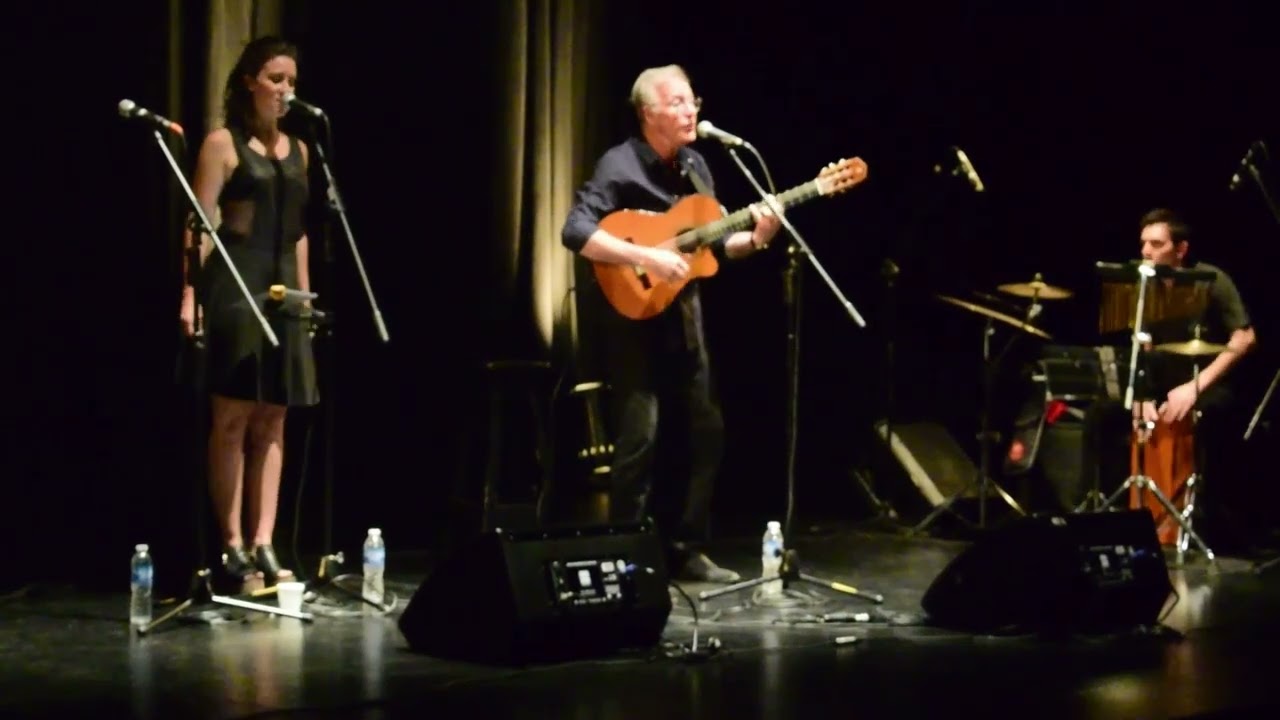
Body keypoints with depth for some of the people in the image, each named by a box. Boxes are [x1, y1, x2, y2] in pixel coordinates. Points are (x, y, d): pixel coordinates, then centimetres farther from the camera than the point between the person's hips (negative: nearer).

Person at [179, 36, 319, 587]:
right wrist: (190, 293, -17)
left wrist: (305, 294, 15)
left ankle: (263, 545, 5)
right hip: (234, 288, -6)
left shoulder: (297, 150, 16)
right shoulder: (223, 143, -2)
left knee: (272, 422, 4)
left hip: (281, 291, 6)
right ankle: (232, 546, -1)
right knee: (231, 419, -5)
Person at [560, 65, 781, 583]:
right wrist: (646, 256, -30)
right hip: (631, 314, -7)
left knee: (706, 430, 8)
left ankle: (685, 550, 18)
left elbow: (711, 244, 14)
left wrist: (754, 239, -5)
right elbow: (575, 232, -25)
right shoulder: (620, 166, -14)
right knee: (639, 438, -11)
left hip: (682, 311, 8)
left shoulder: (695, 166, 8)